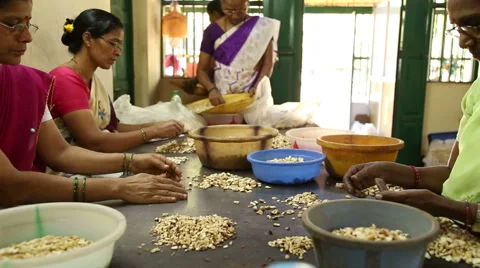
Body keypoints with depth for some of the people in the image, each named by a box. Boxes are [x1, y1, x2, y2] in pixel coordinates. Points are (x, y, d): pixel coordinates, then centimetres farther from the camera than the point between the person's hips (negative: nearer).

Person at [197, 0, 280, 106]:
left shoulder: (262, 26, 1)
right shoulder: (212, 31, 2)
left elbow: (267, 63, -1)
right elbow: (202, 69, 3)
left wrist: (258, 87, -19)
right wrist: (211, 89, -16)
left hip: (252, 96, 0)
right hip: (222, 97, 1)